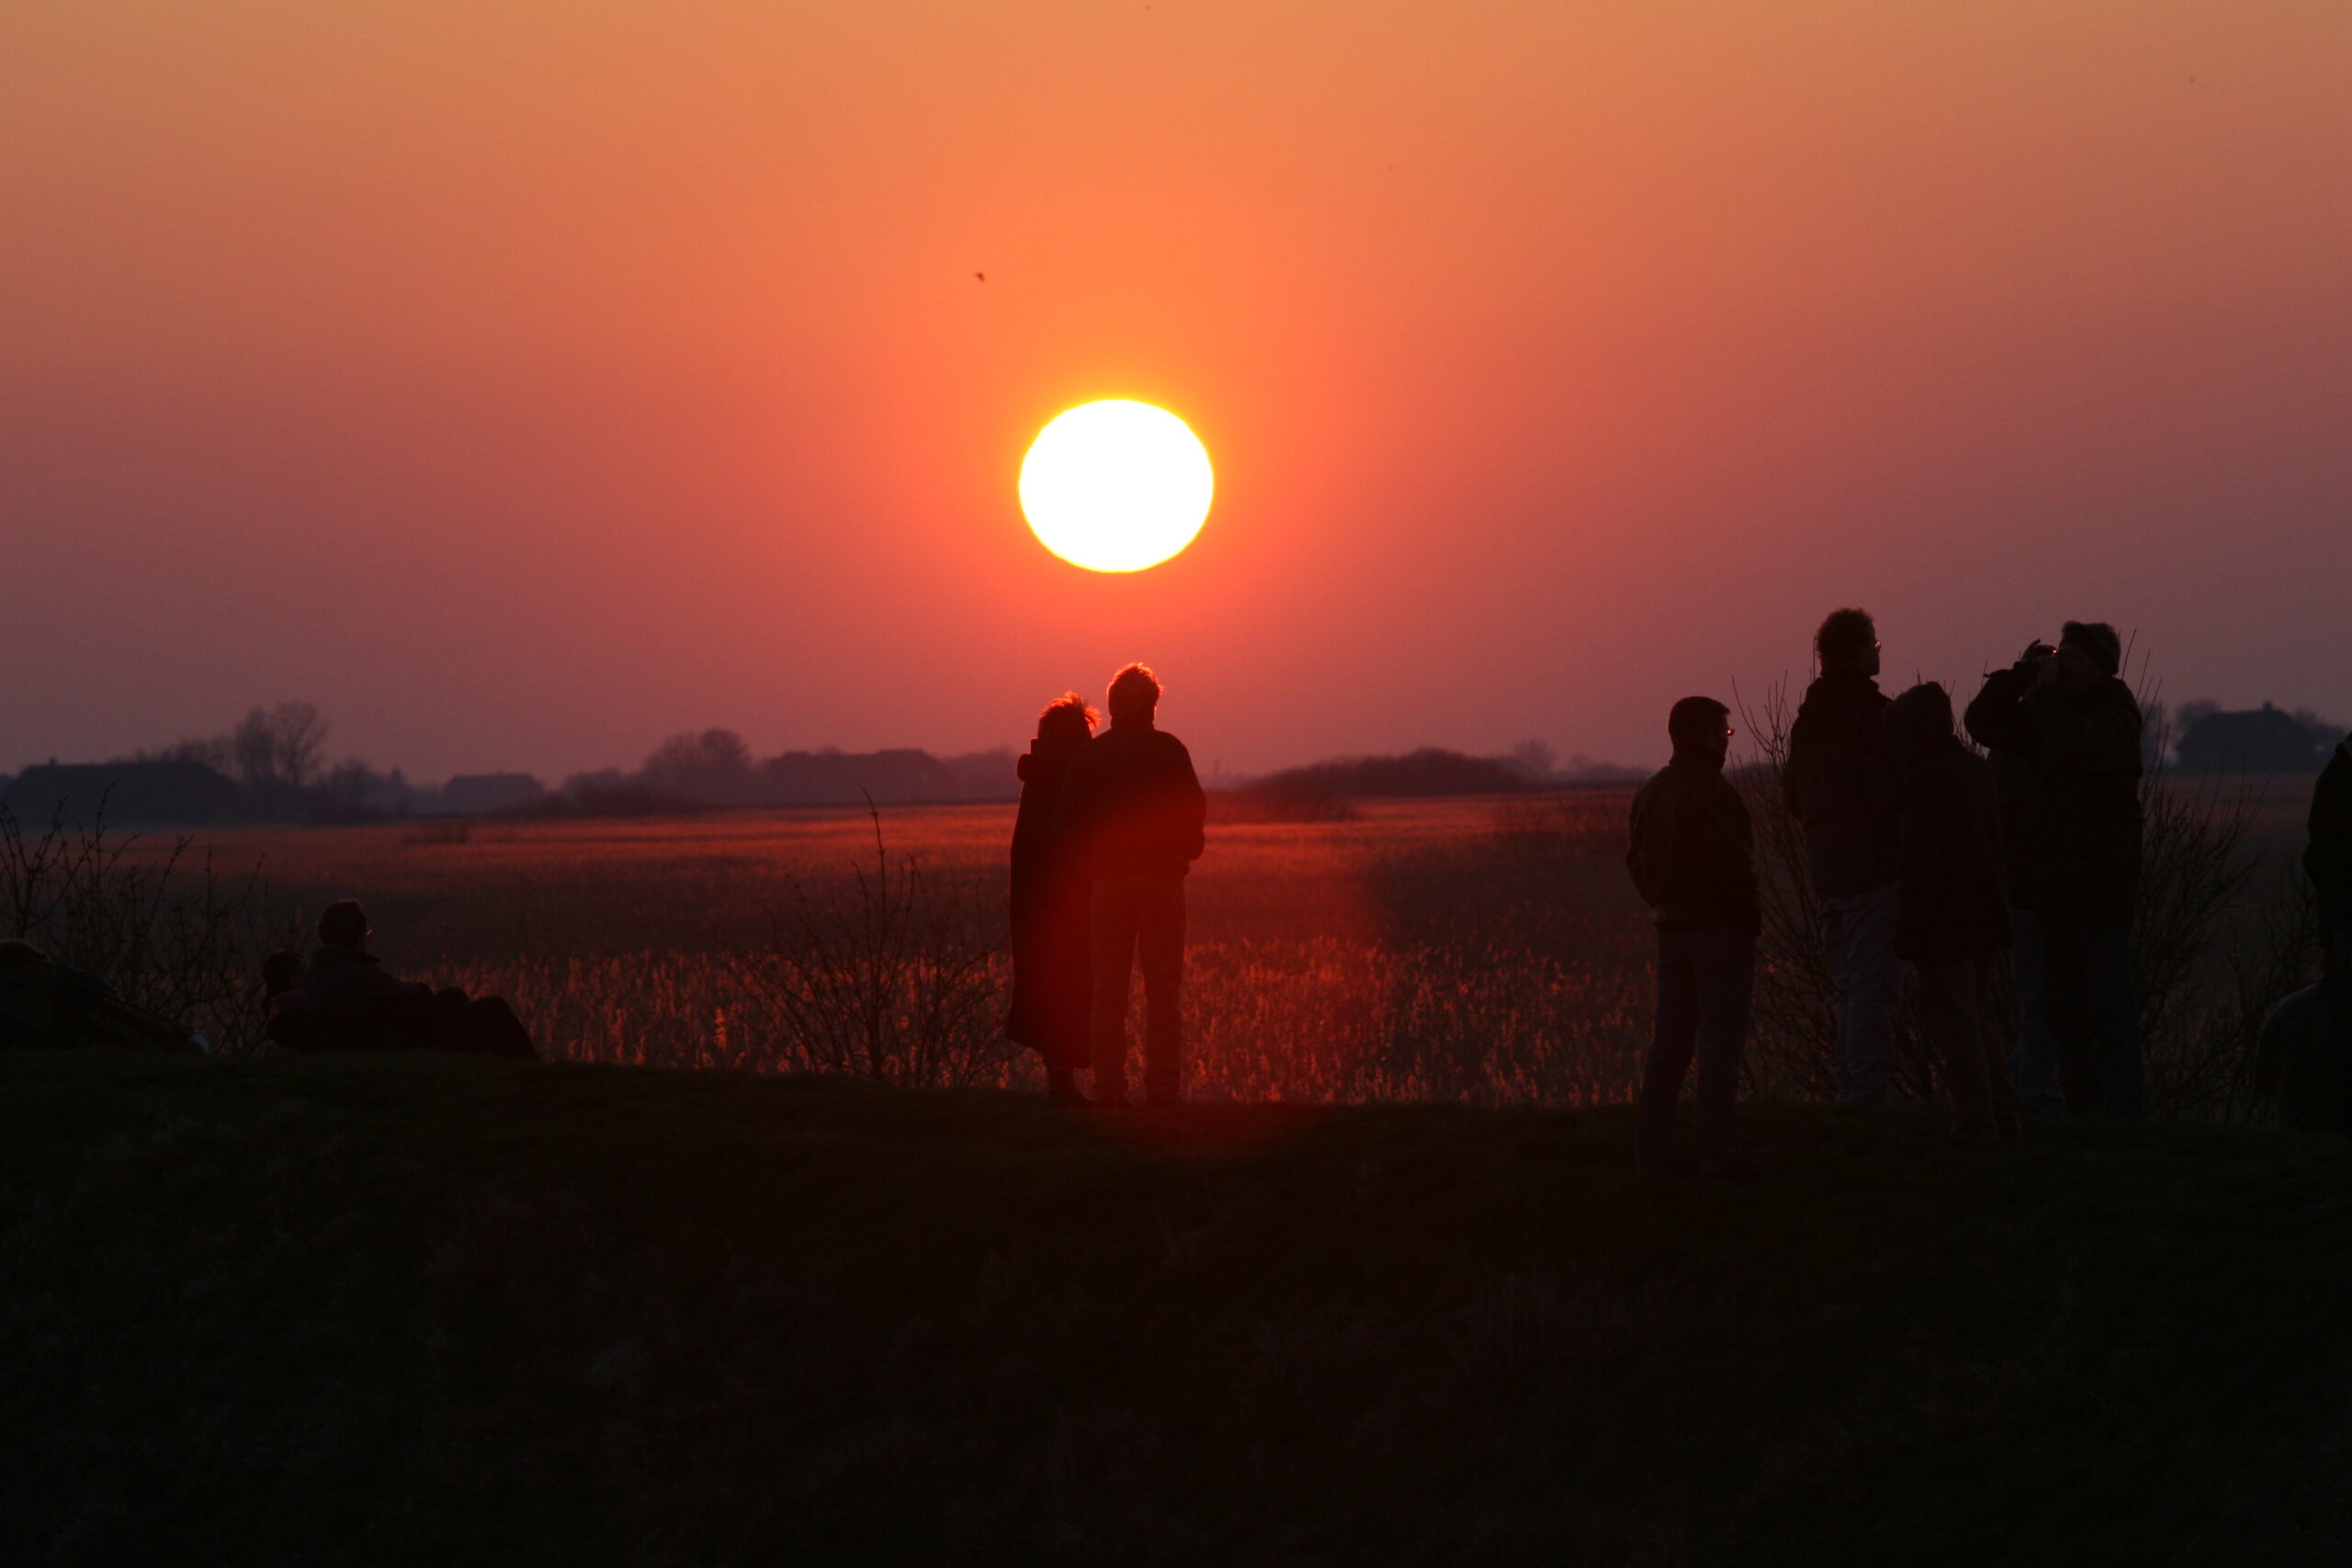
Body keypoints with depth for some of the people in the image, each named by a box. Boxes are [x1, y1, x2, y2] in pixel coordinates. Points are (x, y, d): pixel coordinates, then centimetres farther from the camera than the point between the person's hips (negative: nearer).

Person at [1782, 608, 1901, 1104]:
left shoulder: (1809, 715, 14)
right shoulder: (1870, 711, -12)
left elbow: (1792, 794, 19)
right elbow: (1884, 791, -18)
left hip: (1826, 865, 9)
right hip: (1871, 860, -9)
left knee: (1849, 984, 14)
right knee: (1874, 982, -9)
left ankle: (1849, 1087, 14)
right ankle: (1867, 1088, -13)